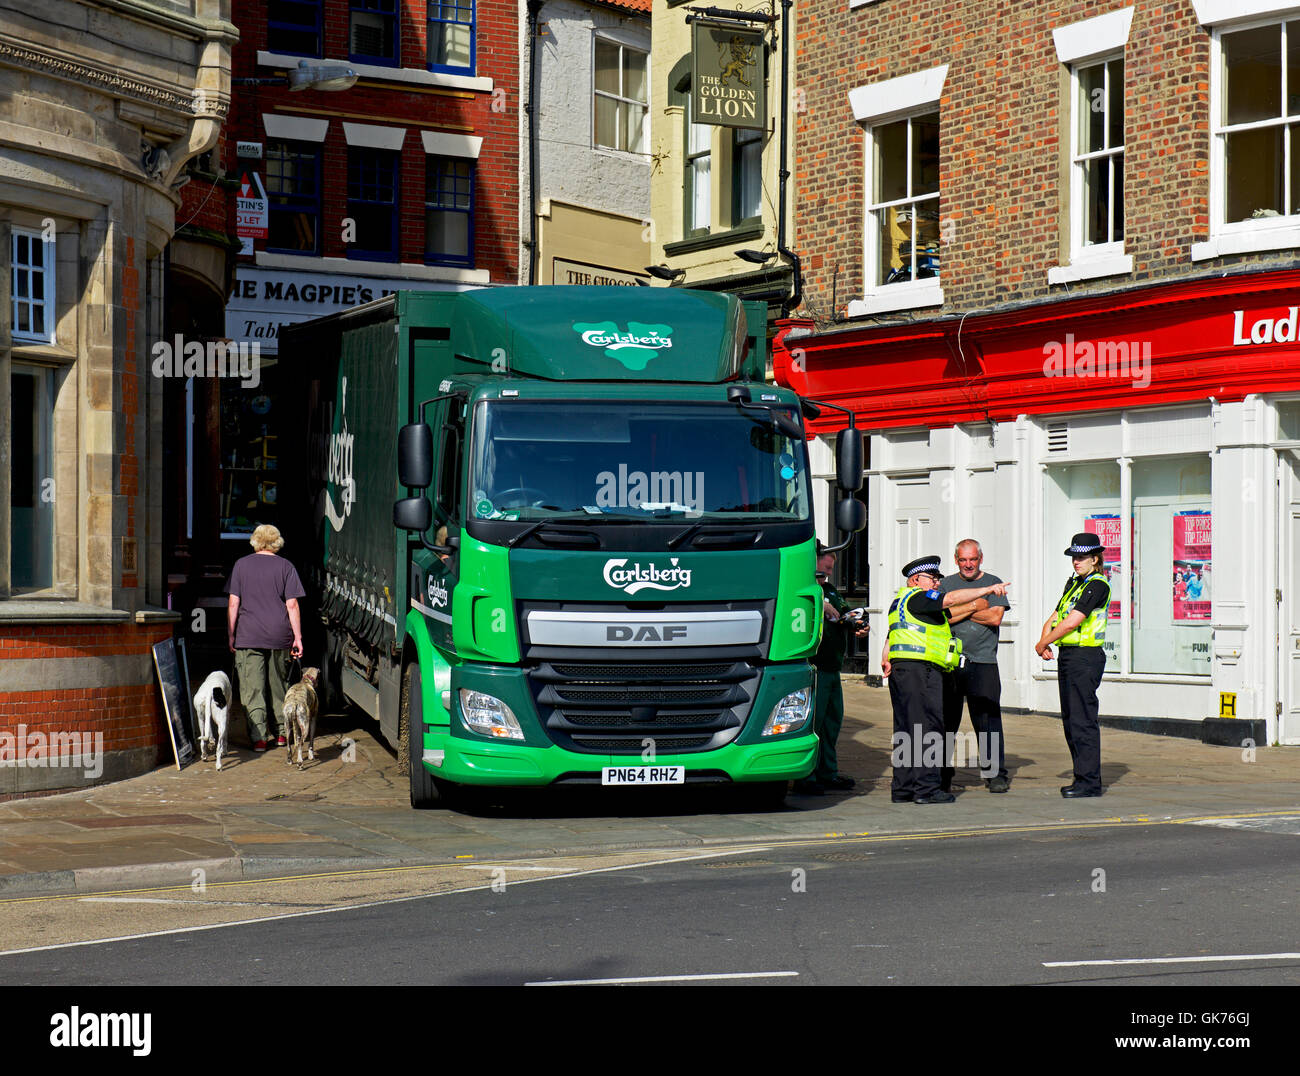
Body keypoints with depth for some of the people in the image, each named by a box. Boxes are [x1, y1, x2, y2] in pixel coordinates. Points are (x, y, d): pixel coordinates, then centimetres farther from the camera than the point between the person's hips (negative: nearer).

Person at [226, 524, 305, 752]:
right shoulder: (285, 567, 2)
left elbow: (233, 604, 0)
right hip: (279, 637, 1)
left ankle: (259, 737, -7)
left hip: (248, 637, -1)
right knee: (278, 685, 16)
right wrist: (298, 638, 2)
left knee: (253, 689, -1)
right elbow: (292, 605, -2)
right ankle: (280, 732, 21)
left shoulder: (241, 565, 3)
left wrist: (231, 635, 7)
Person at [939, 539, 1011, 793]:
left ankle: (995, 774, 0)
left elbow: (995, 617, -6)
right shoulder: (946, 585, 14)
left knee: (988, 720, -6)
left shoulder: (993, 583, 9)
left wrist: (957, 611, -2)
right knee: (945, 719, 3)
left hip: (983, 663, -2)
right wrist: (974, 606, -8)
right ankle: (941, 775, 12)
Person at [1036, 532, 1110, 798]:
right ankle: (1084, 777, 18)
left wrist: (1042, 644, -8)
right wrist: (1046, 642, 0)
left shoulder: (1097, 585, -12)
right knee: (1070, 719, 11)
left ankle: (1089, 781, -6)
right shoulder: (1073, 582, 17)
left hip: (1086, 657, -9)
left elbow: (1071, 623, -18)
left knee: (1083, 720, -9)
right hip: (1067, 656, 9)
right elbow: (1055, 617, 20)